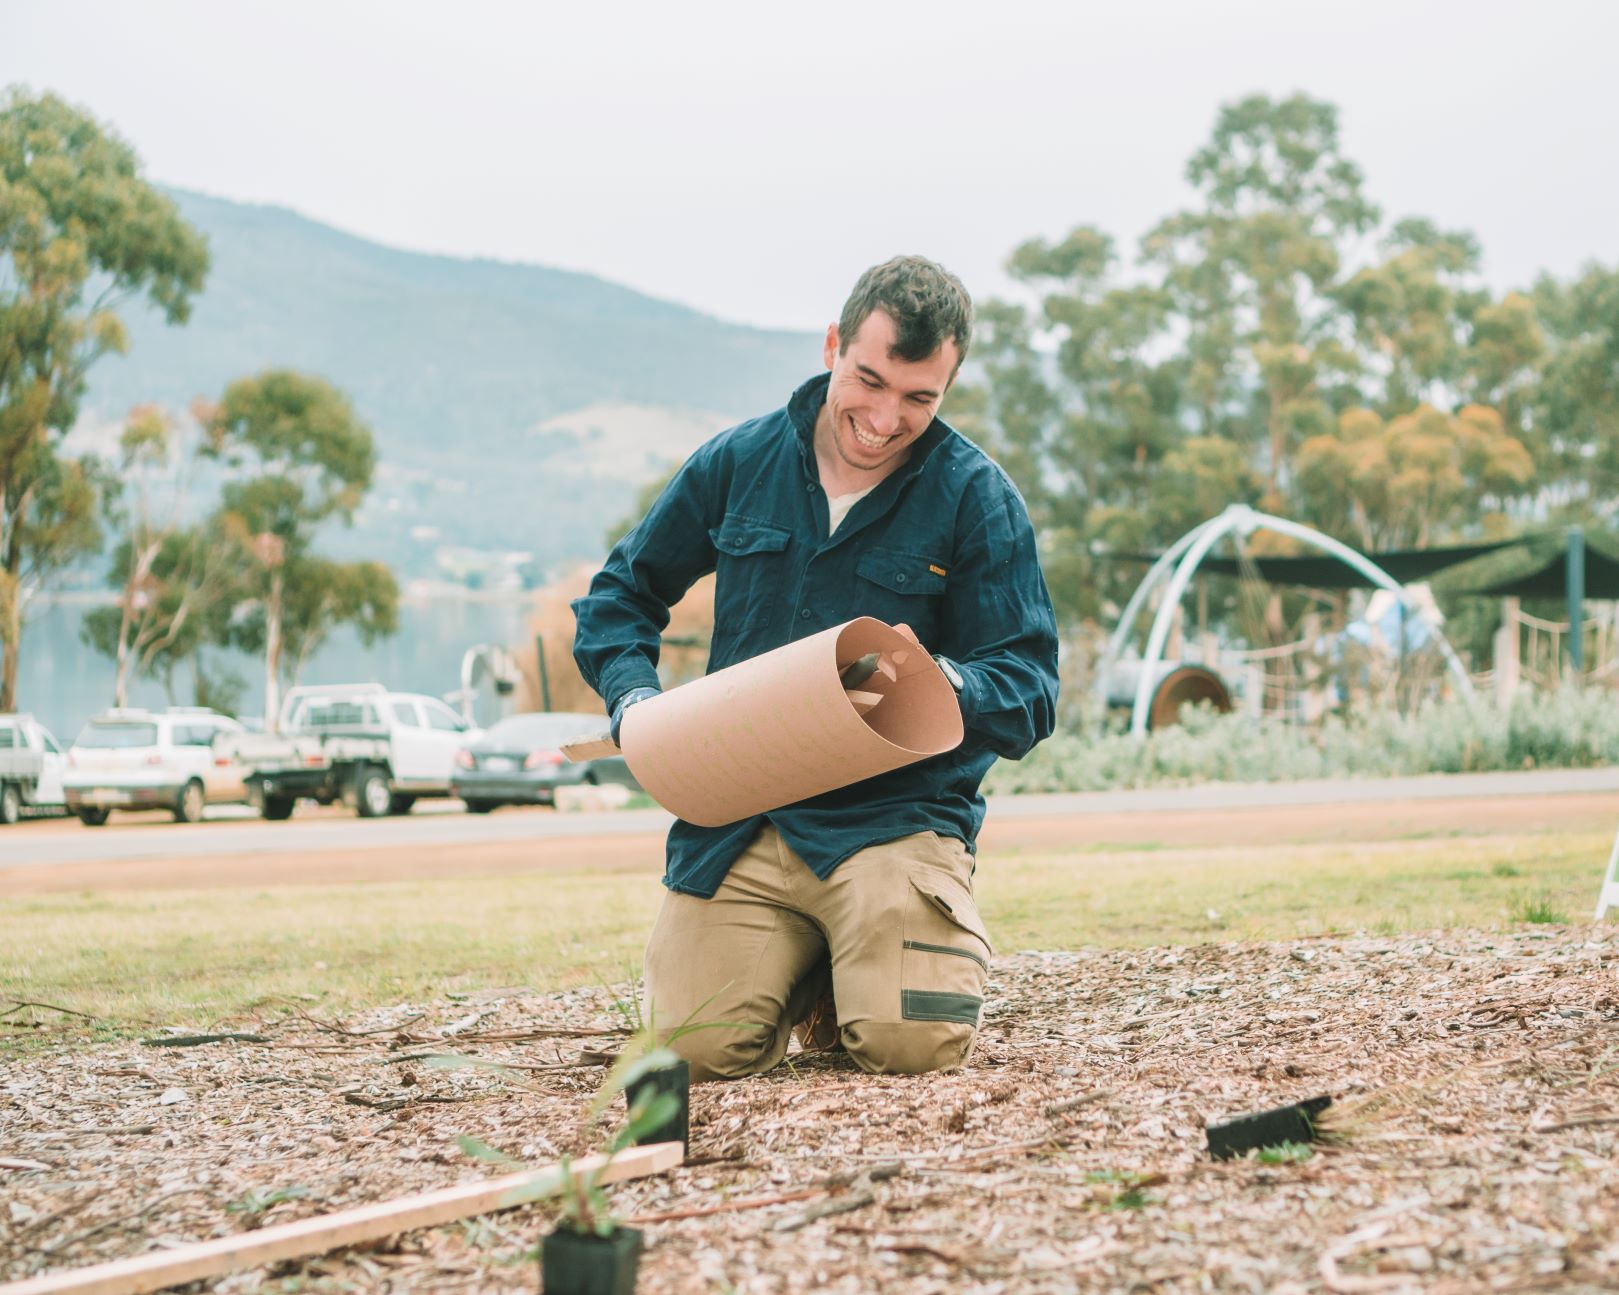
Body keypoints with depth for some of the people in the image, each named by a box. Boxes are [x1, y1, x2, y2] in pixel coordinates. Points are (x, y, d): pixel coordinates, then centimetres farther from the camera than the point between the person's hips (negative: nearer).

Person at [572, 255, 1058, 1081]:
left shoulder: (978, 499, -2)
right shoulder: (737, 464, 6)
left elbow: (1030, 696, -4)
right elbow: (621, 593, 20)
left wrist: (947, 686, -27)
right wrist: (634, 696, 0)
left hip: (897, 816, -2)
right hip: (733, 819, 2)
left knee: (914, 1043, -25)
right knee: (702, 1046, -17)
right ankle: (805, 973, 18)